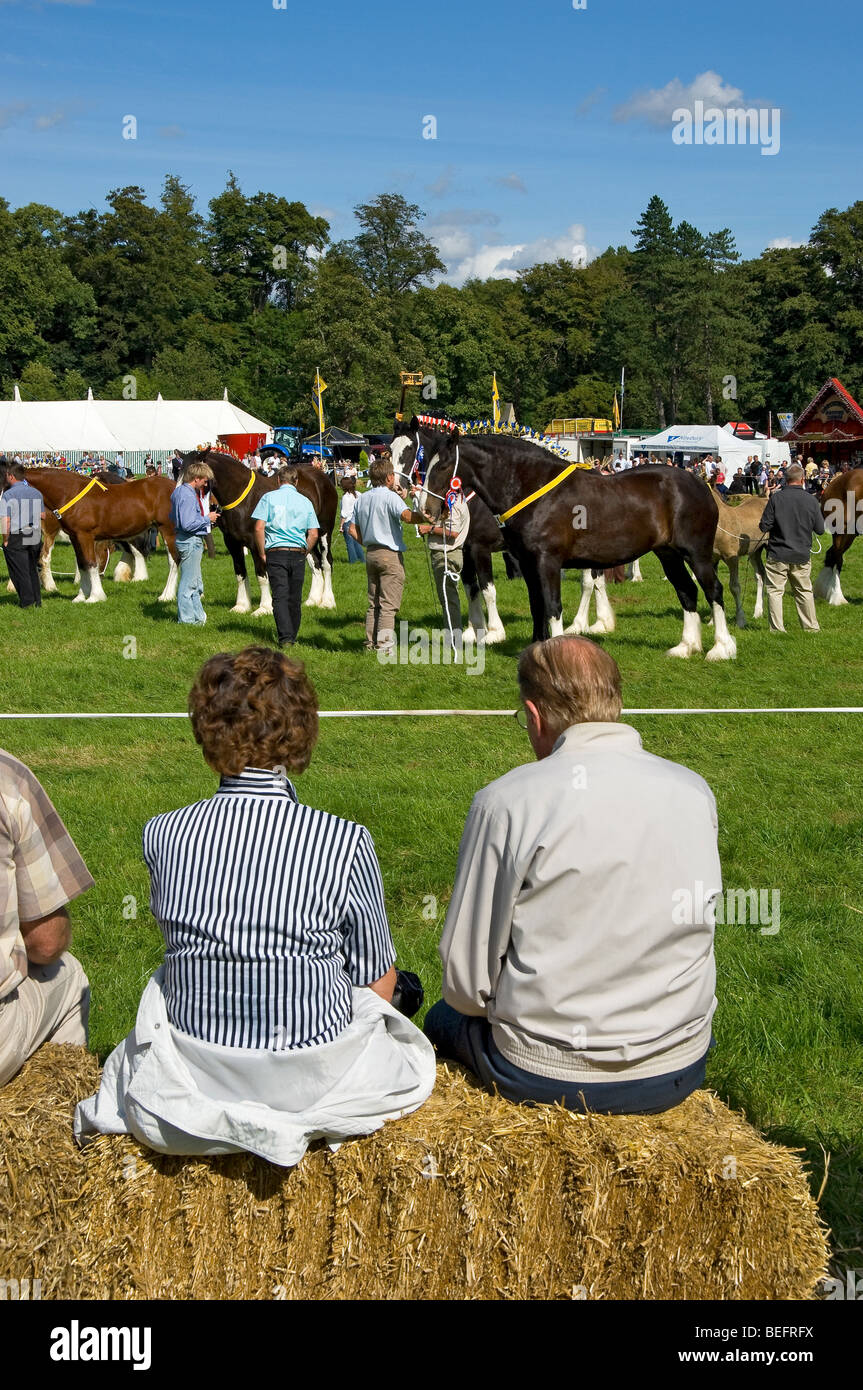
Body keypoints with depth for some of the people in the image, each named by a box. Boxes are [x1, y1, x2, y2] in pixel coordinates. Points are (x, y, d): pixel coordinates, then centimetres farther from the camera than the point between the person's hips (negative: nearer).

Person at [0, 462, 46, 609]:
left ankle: (27, 601, 10)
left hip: (16, 538, -5)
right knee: (32, 570, 17)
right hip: (35, 538, 5)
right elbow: (42, 515, 12)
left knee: (20, 571, 7)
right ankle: (37, 601, 19)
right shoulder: (37, 493, 3)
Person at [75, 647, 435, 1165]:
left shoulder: (163, 835, -13)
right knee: (407, 989, 27)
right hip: (314, 1080, -2)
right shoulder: (344, 842, -21)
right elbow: (378, 986, -8)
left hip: (194, 1078, 3)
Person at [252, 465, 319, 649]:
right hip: (298, 554, 2)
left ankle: (285, 638, -15)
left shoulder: (269, 497, 0)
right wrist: (304, 553, 14)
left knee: (280, 597, -3)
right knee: (295, 598, 12)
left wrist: (262, 553, 1)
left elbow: (259, 528, -7)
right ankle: (292, 636, 22)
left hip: (275, 552, -2)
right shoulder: (305, 501, 8)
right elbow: (313, 534, 3)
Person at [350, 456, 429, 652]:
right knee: (389, 605, -6)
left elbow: (352, 529, 12)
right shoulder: (390, 496, -12)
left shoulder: (361, 499, 12)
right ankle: (384, 647, -9)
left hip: (371, 554, 7)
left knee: (373, 603, 13)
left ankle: (370, 644, 14)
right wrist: (423, 517, -15)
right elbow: (407, 515, -30)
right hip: (391, 555, -7)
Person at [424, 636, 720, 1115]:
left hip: (545, 1076, -4)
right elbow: (697, 927, 9)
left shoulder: (507, 801, -16)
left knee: (446, 1017, 27)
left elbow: (466, 982, -10)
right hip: (678, 1074, 4)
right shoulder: (695, 792, -3)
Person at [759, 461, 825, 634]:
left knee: (775, 590, 4)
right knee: (804, 591, 16)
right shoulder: (811, 500, -4)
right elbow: (821, 529, 1)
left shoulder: (776, 498, -11)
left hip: (777, 555, -3)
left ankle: (777, 628, 3)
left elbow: (764, 526, -9)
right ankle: (811, 626, 22)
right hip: (802, 555, 3)